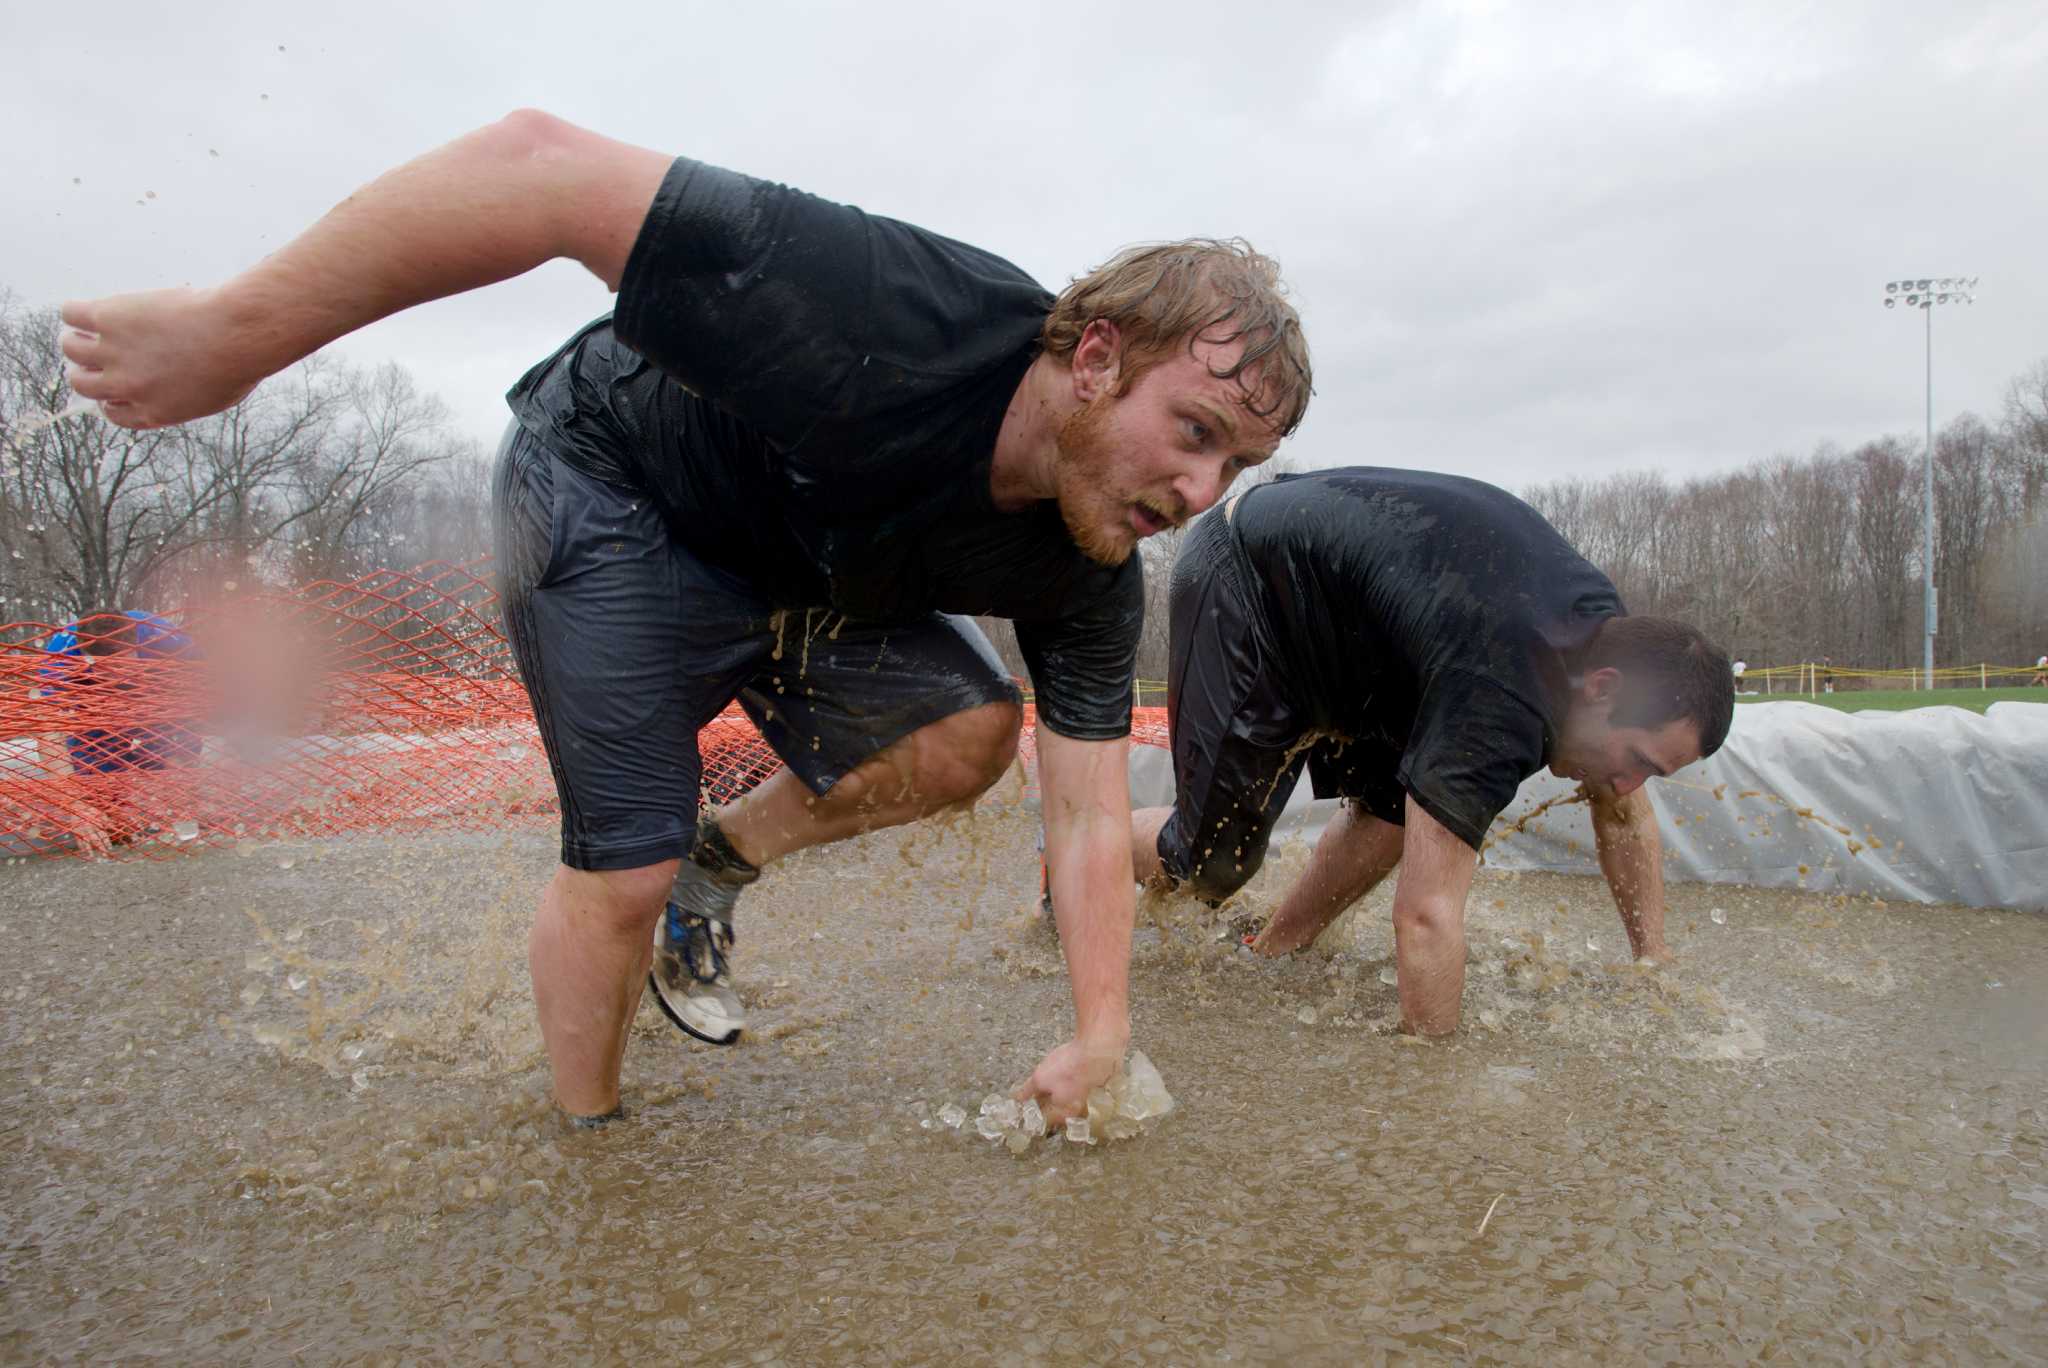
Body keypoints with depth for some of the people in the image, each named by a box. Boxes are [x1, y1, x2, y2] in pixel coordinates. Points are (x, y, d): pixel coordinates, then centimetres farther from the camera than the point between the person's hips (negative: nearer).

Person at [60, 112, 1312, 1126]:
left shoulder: (1086, 576, -19)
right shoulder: (910, 321, -41)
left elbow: (1092, 817, -12)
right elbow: (543, 167, -40)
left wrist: (1102, 1040, -14)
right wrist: (236, 333, -36)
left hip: (806, 566, 6)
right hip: (616, 493, -6)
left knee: (969, 730, -10)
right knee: (625, 868, -12)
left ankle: (722, 864, 12)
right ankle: (590, 1141, 15)